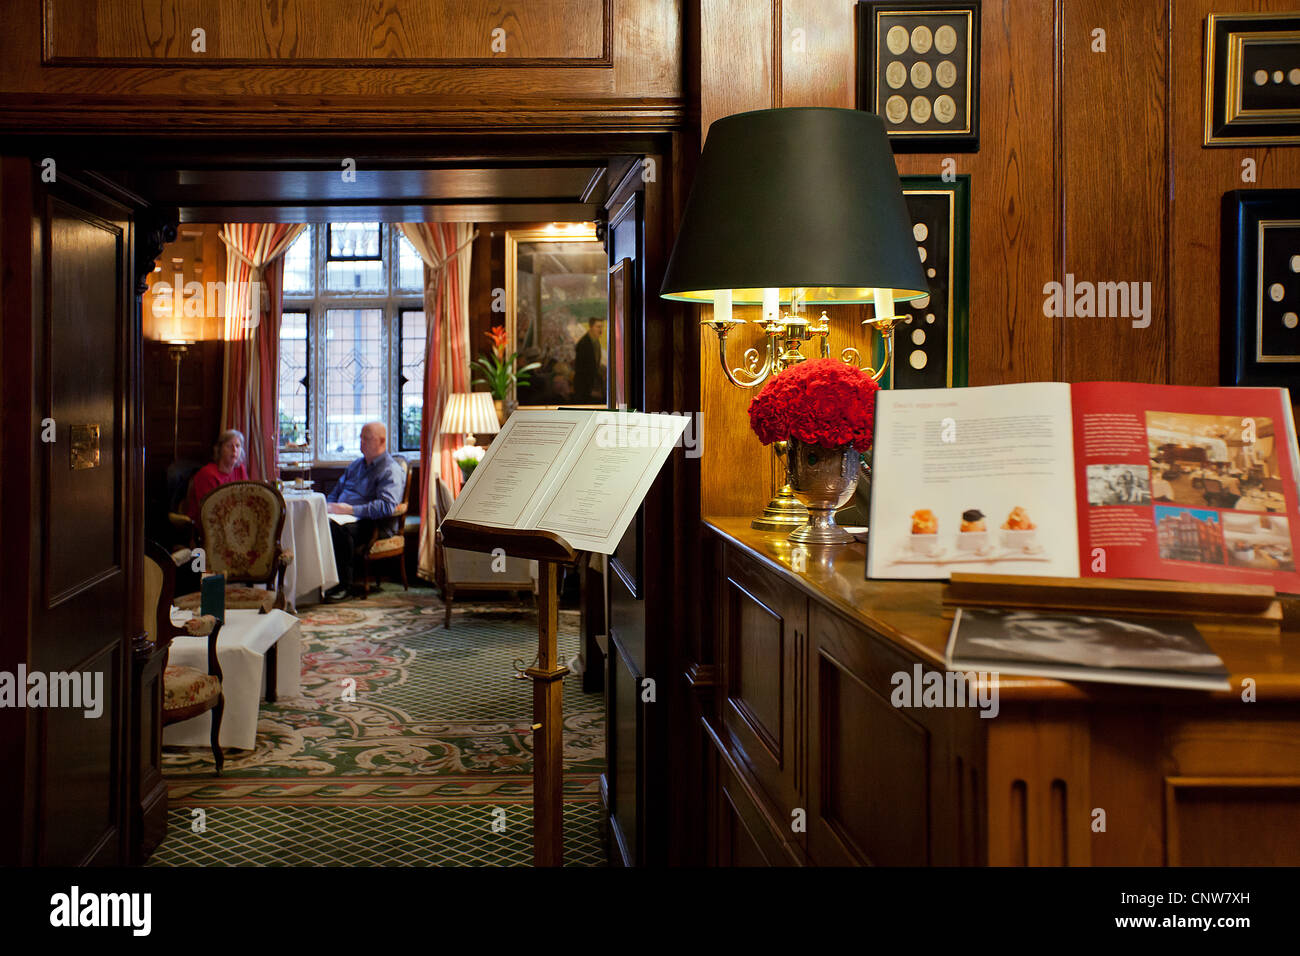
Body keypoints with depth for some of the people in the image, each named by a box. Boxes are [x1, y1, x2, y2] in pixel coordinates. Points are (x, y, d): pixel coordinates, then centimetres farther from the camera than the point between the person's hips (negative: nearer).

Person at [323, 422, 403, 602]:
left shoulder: (391, 470, -2)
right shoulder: (356, 464, 25)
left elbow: (387, 506, -18)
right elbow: (336, 491, 31)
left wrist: (351, 509, -21)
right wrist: (330, 507, 7)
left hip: (370, 523, -7)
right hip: (343, 517, 7)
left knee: (337, 528, -38)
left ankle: (345, 585, -25)